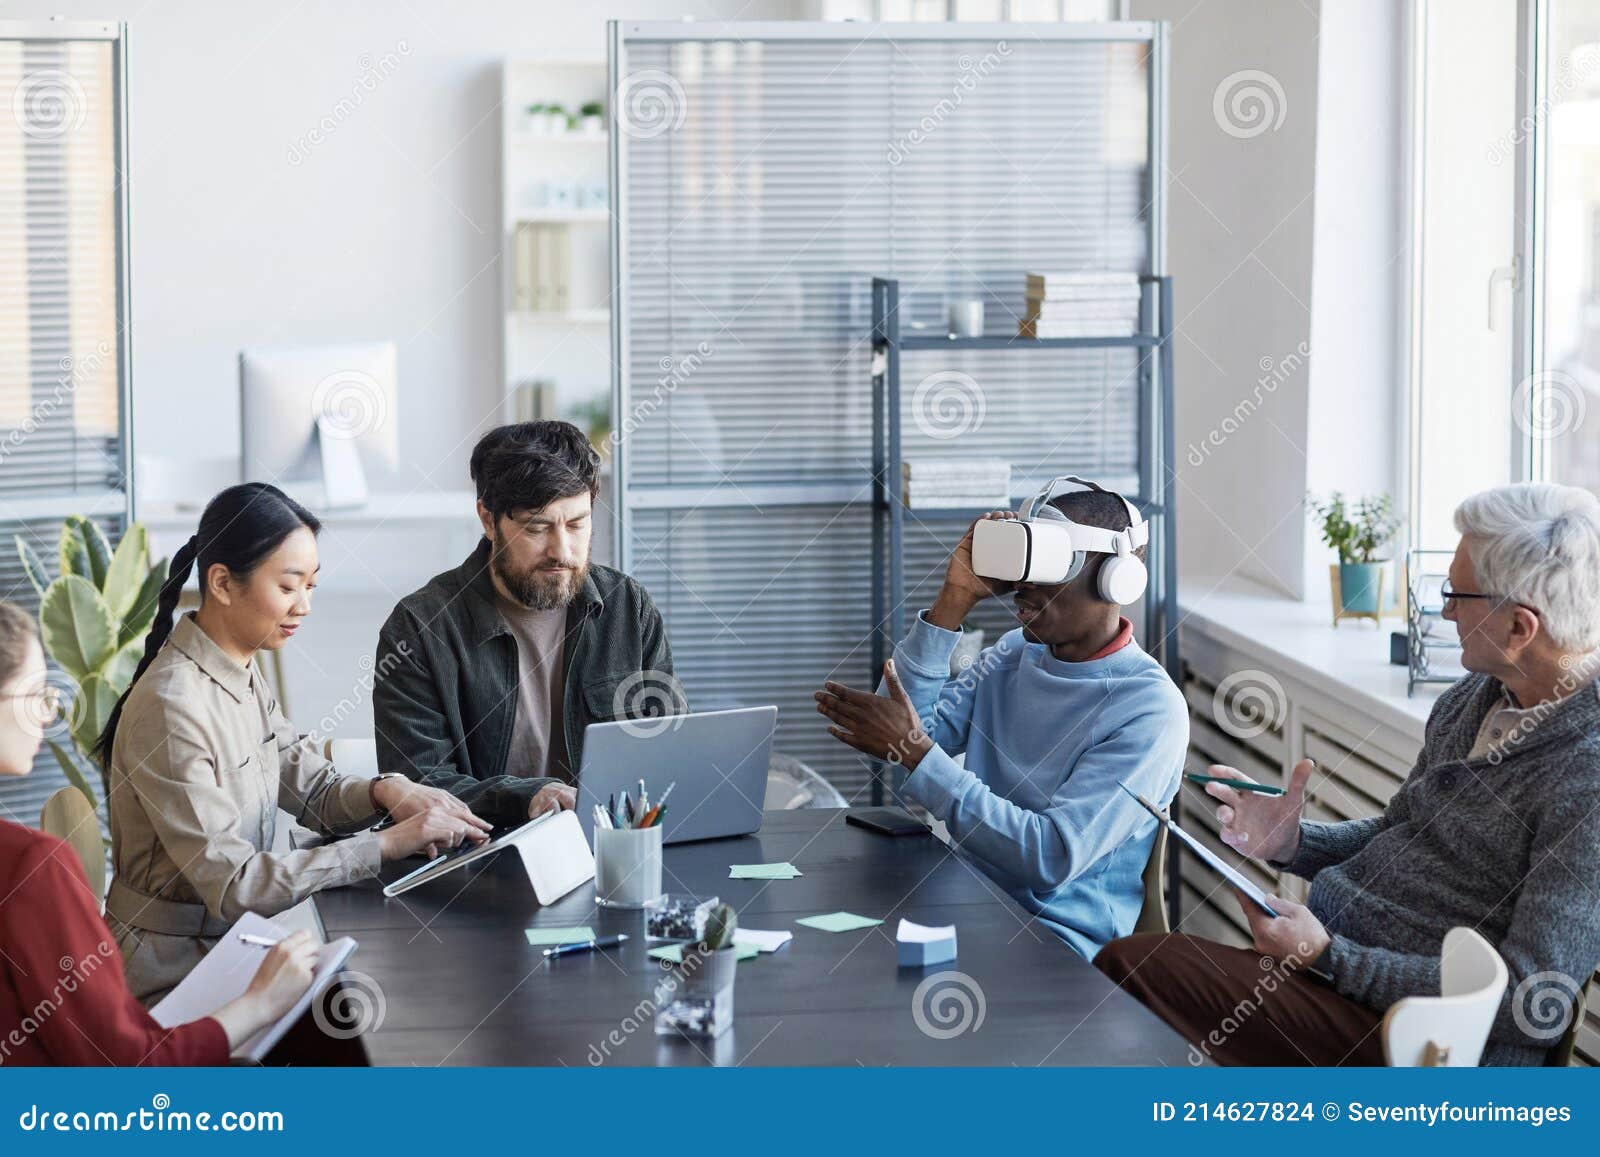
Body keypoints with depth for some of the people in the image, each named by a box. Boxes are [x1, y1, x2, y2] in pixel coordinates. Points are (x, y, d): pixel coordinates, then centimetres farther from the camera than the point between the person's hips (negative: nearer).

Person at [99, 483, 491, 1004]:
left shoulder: (243, 677, 6)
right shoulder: (171, 708, -23)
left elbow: (312, 790, 10)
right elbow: (231, 882, -26)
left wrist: (385, 793, -13)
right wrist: (386, 845, -28)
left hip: (230, 939, 8)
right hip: (174, 974, -8)